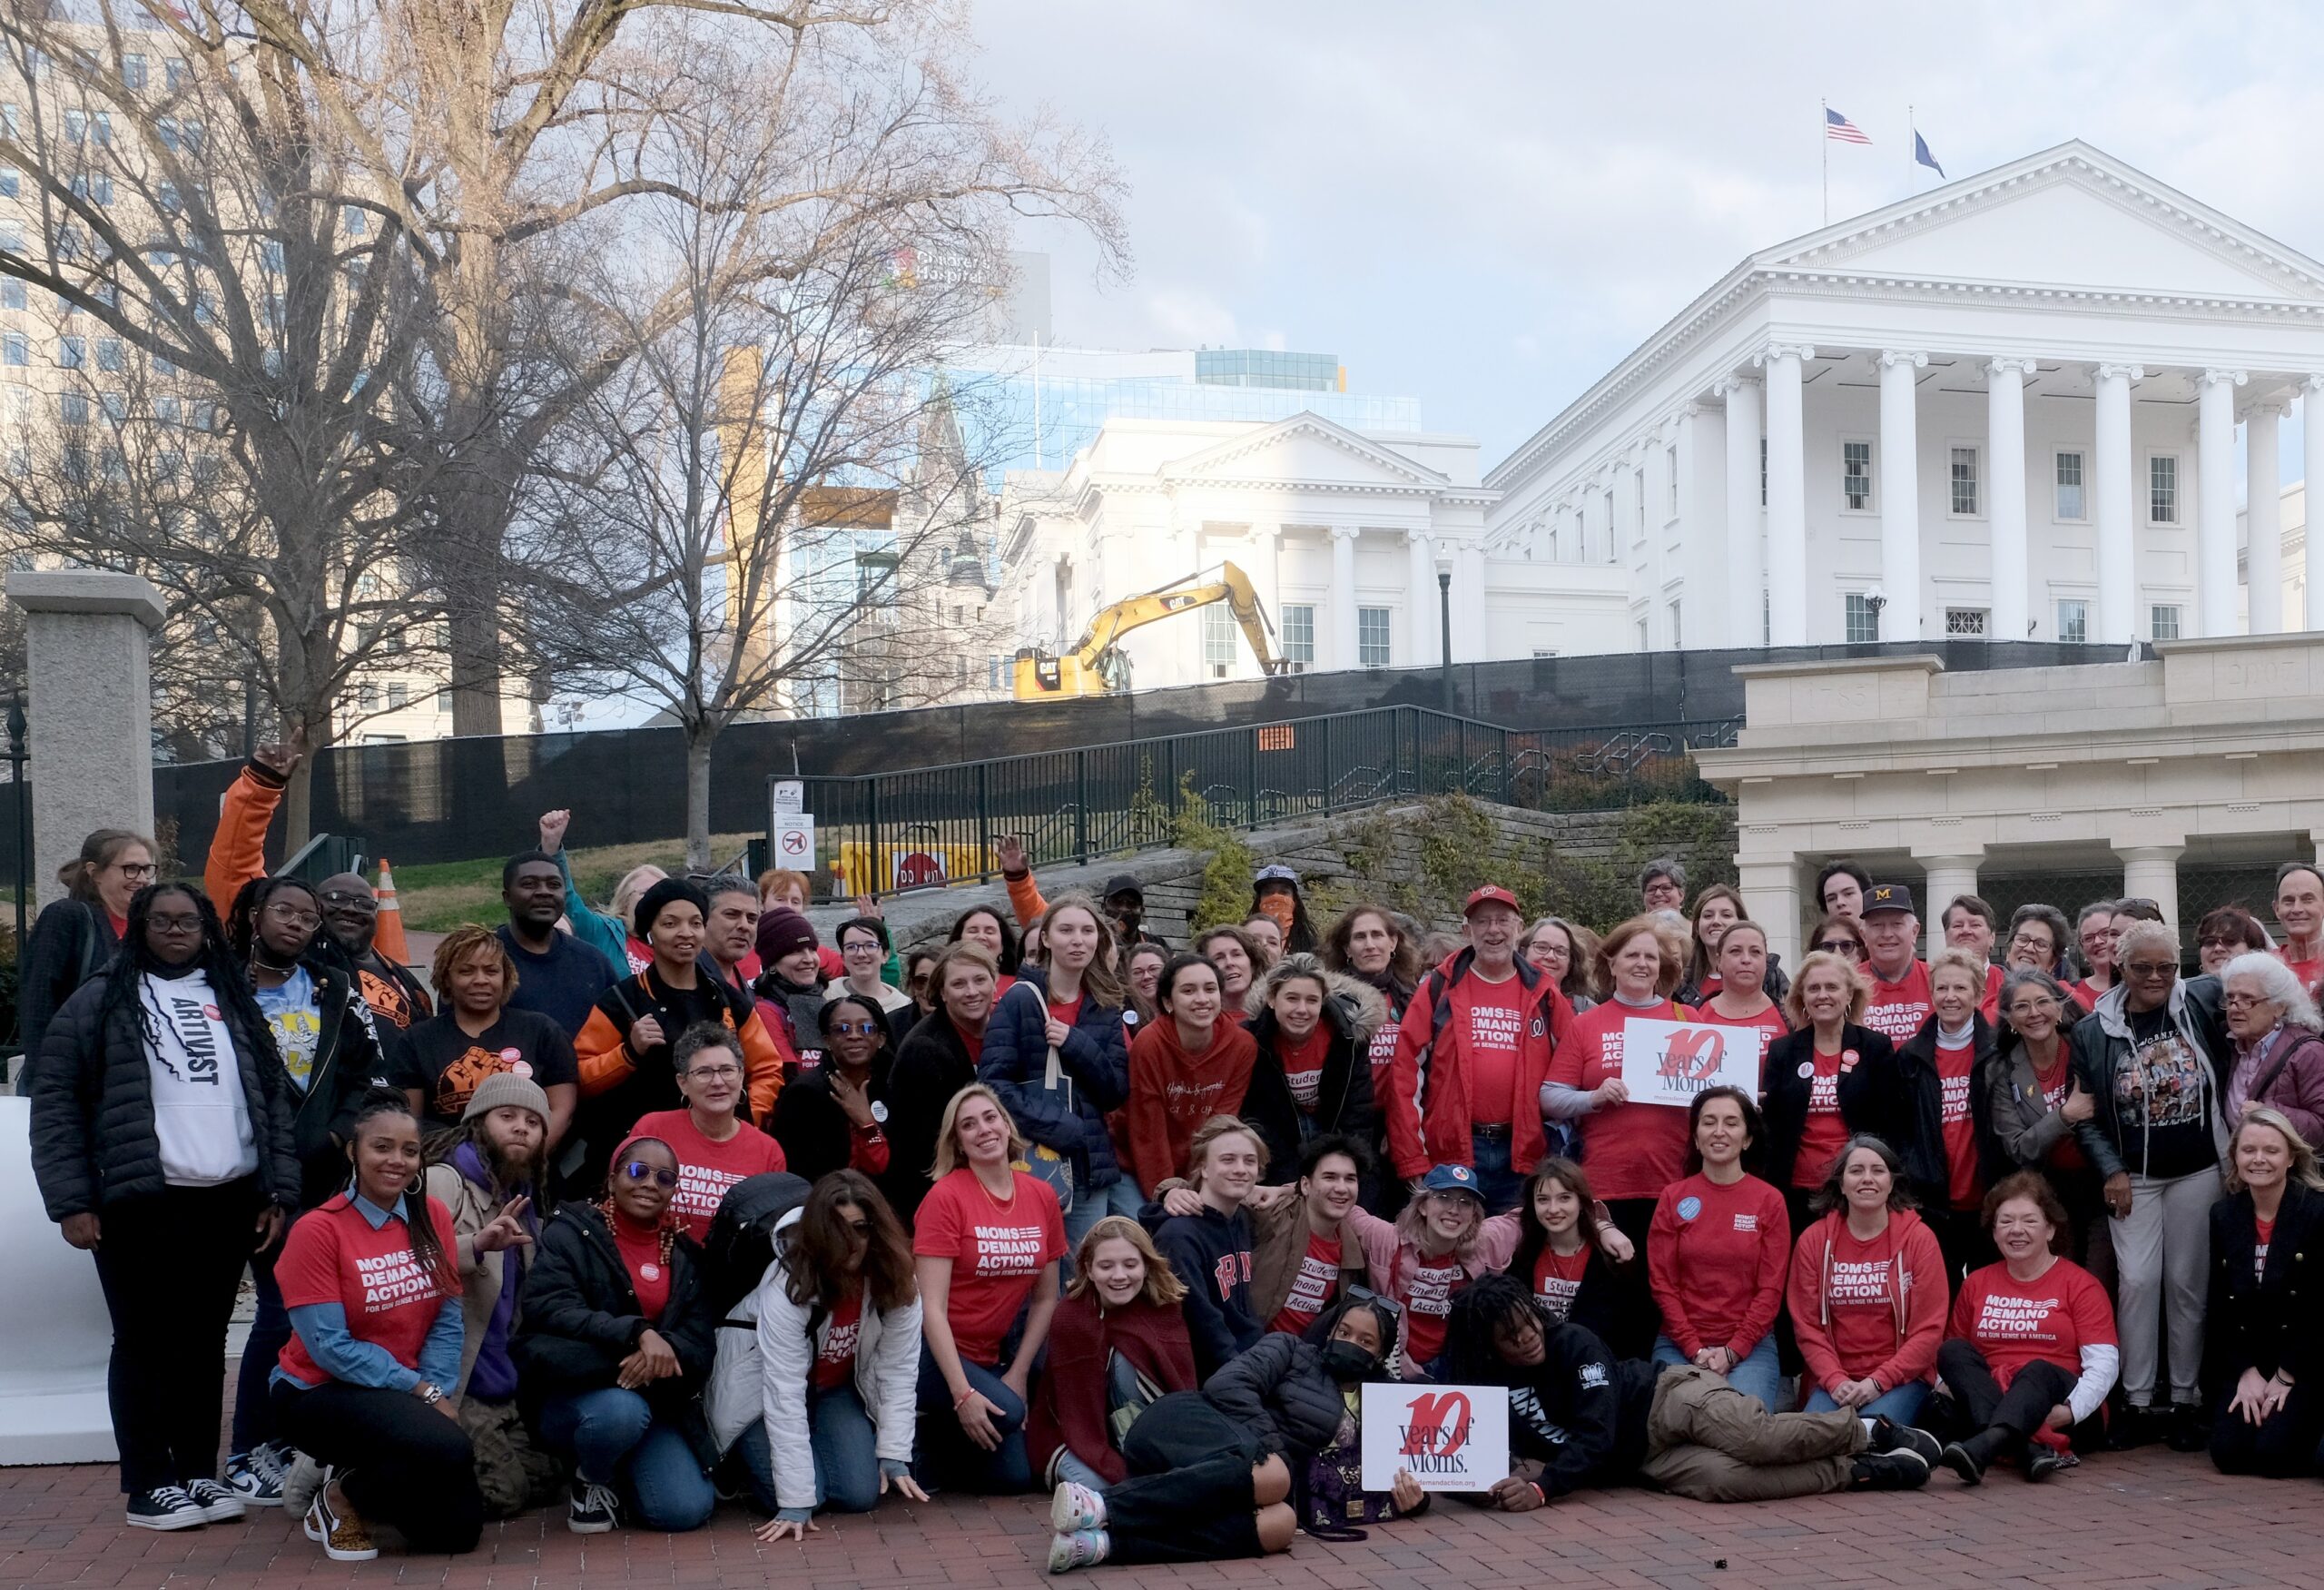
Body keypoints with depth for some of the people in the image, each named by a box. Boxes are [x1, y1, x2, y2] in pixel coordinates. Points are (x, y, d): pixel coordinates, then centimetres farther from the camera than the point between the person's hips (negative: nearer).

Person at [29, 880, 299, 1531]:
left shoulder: (234, 1002, 13)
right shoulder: (100, 1001, 1)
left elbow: (274, 1097, 12)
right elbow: (55, 1101, -3)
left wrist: (280, 1190, 5)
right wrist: (72, 1200, -9)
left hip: (229, 1204, 4)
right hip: (139, 1206, -4)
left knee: (204, 1343, 11)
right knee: (143, 1343, 3)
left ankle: (198, 1472, 20)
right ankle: (150, 1484, 11)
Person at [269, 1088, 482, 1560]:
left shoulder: (434, 1219, 0)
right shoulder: (317, 1230, -15)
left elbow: (447, 1321, 0)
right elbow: (330, 1346, -18)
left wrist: (438, 1393, -16)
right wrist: (422, 1392, -20)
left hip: (405, 1394, 6)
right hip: (321, 1393, -6)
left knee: (458, 1528, -6)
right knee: (448, 1449, -32)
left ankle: (355, 1476, 20)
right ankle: (340, 1501, -3)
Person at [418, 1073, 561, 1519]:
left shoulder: (523, 1200, 18)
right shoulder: (442, 1183, -11)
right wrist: (476, 1244, -40)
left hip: (501, 1383, 9)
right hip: (454, 1382, -9)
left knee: (546, 1480, 6)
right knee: (504, 1491, -16)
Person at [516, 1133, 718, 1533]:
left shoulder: (684, 1253, 9)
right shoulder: (570, 1232, -3)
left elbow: (699, 1342, -1)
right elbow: (549, 1309, -19)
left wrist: (666, 1350, -26)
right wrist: (636, 1333, -31)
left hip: (655, 1399, 4)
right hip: (573, 1392, -3)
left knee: (686, 1510, -18)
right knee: (621, 1409, -38)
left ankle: (620, 1476, 18)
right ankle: (590, 1480, -1)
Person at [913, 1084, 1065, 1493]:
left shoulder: (1042, 1196, 2)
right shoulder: (946, 1197, -14)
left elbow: (1045, 1298, 8)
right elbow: (932, 1307, -18)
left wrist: (1019, 1373, 0)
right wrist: (962, 1393, -24)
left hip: (994, 1353, 6)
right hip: (939, 1352, -6)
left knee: (1016, 1475, -5)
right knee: (1005, 1412, -30)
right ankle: (933, 1440, 0)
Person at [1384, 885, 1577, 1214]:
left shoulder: (1544, 995, 9)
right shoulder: (1439, 989, 3)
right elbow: (1406, 1073, 0)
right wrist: (1412, 1160, -6)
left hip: (1522, 1158, 2)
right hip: (1451, 1152, -2)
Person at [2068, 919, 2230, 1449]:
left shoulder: (2205, 1000, -4)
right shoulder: (2093, 1031, -2)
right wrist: (2112, 1171, -8)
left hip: (2198, 1171, 0)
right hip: (2132, 1176, 0)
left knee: (2187, 1284, 4)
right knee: (2137, 1282, -4)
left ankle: (2185, 1401, 14)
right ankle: (2137, 1402, 4)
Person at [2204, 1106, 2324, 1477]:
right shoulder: (2223, 1215, 3)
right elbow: (2220, 1305, 4)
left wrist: (2286, 1377, -11)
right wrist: (2246, 1372, -6)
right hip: (2243, 1357, 4)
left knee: (2276, 1454, -20)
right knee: (2229, 1453, -13)